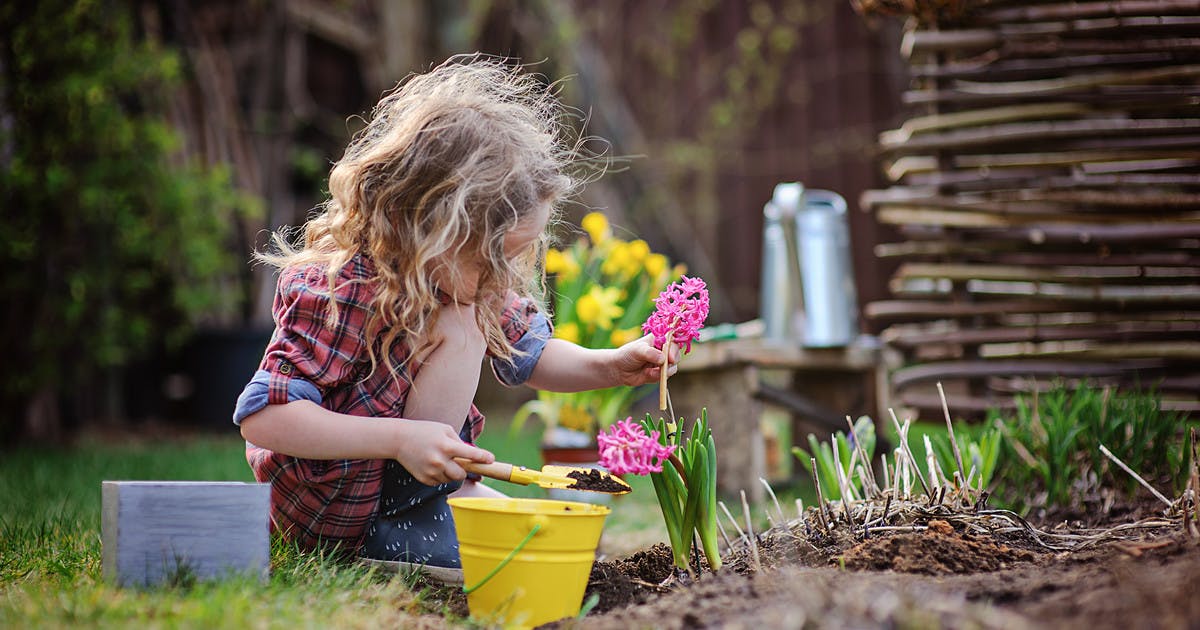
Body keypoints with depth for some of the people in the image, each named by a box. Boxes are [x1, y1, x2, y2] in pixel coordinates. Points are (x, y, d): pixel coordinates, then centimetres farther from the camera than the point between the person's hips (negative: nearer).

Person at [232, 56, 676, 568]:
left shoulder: (465, 276, -3)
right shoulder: (342, 292, -30)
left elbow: (529, 355, 13)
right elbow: (262, 417, -34)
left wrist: (610, 367, -6)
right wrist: (400, 439, -38)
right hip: (335, 511, -9)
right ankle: (400, 529, -16)